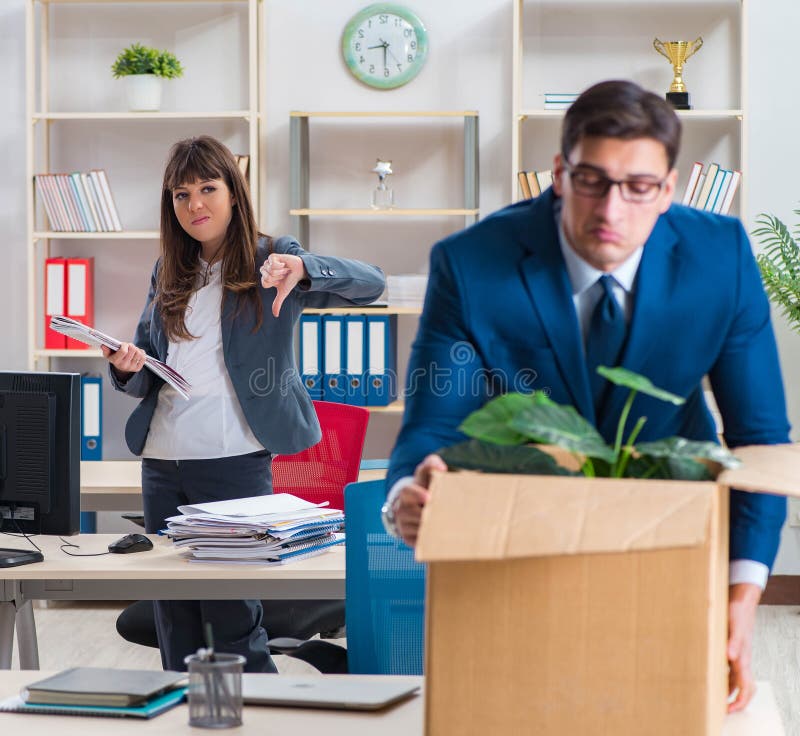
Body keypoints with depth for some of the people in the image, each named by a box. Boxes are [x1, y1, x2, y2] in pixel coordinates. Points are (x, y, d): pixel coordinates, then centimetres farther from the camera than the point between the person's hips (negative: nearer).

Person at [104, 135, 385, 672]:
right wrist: (128, 367, -7)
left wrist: (302, 268, -32)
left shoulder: (270, 263, 0)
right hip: (162, 461, 5)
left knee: (233, 625, -3)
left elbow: (371, 285, -14)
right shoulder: (169, 275, 15)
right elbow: (146, 378, 17)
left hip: (234, 461, -5)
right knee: (175, 626, 10)